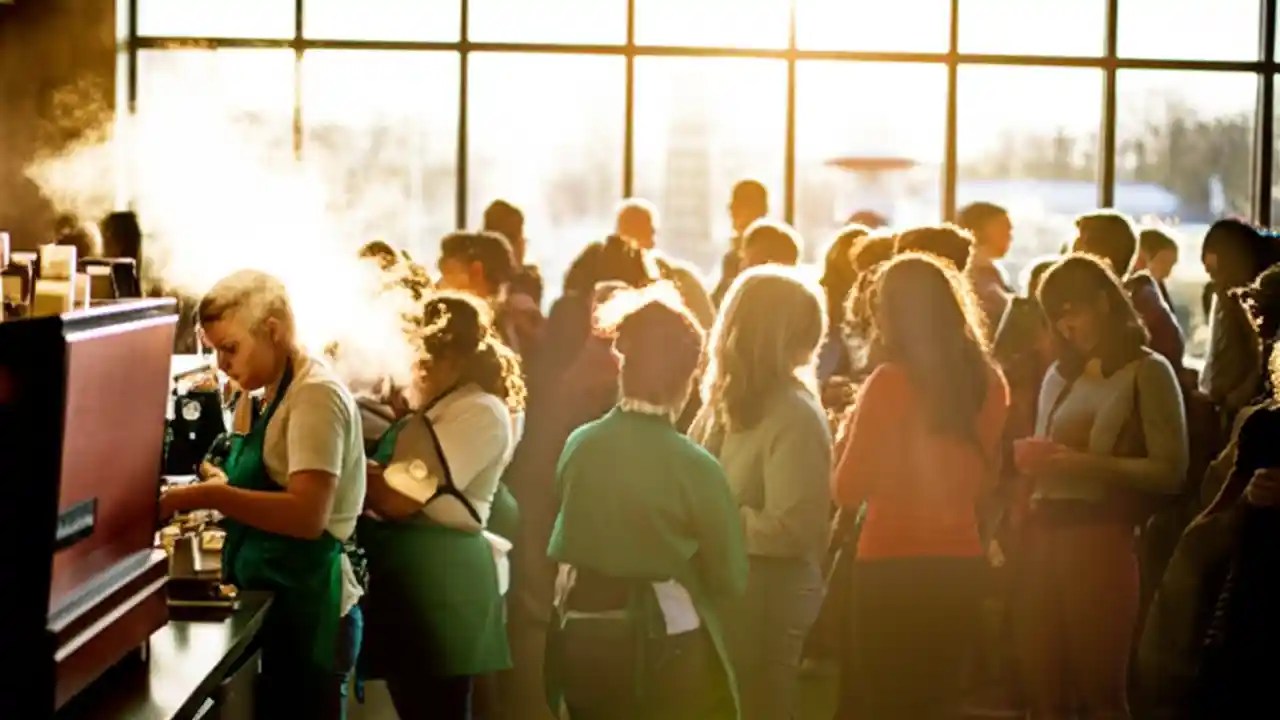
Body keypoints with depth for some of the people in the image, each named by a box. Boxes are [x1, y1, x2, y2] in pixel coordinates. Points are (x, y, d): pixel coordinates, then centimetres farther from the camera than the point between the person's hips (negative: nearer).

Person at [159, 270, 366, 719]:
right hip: (272, 599, 9)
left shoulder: (316, 395, -15)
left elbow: (308, 516, -27)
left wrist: (208, 496, -27)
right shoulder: (273, 396, 13)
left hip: (306, 606, -9)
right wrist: (224, 488, 3)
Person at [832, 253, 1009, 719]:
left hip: (893, 566, -5)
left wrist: (850, 426, 4)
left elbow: (847, 490, -9)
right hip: (961, 563, 5)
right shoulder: (989, 383, 2)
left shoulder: (889, 383, -13)